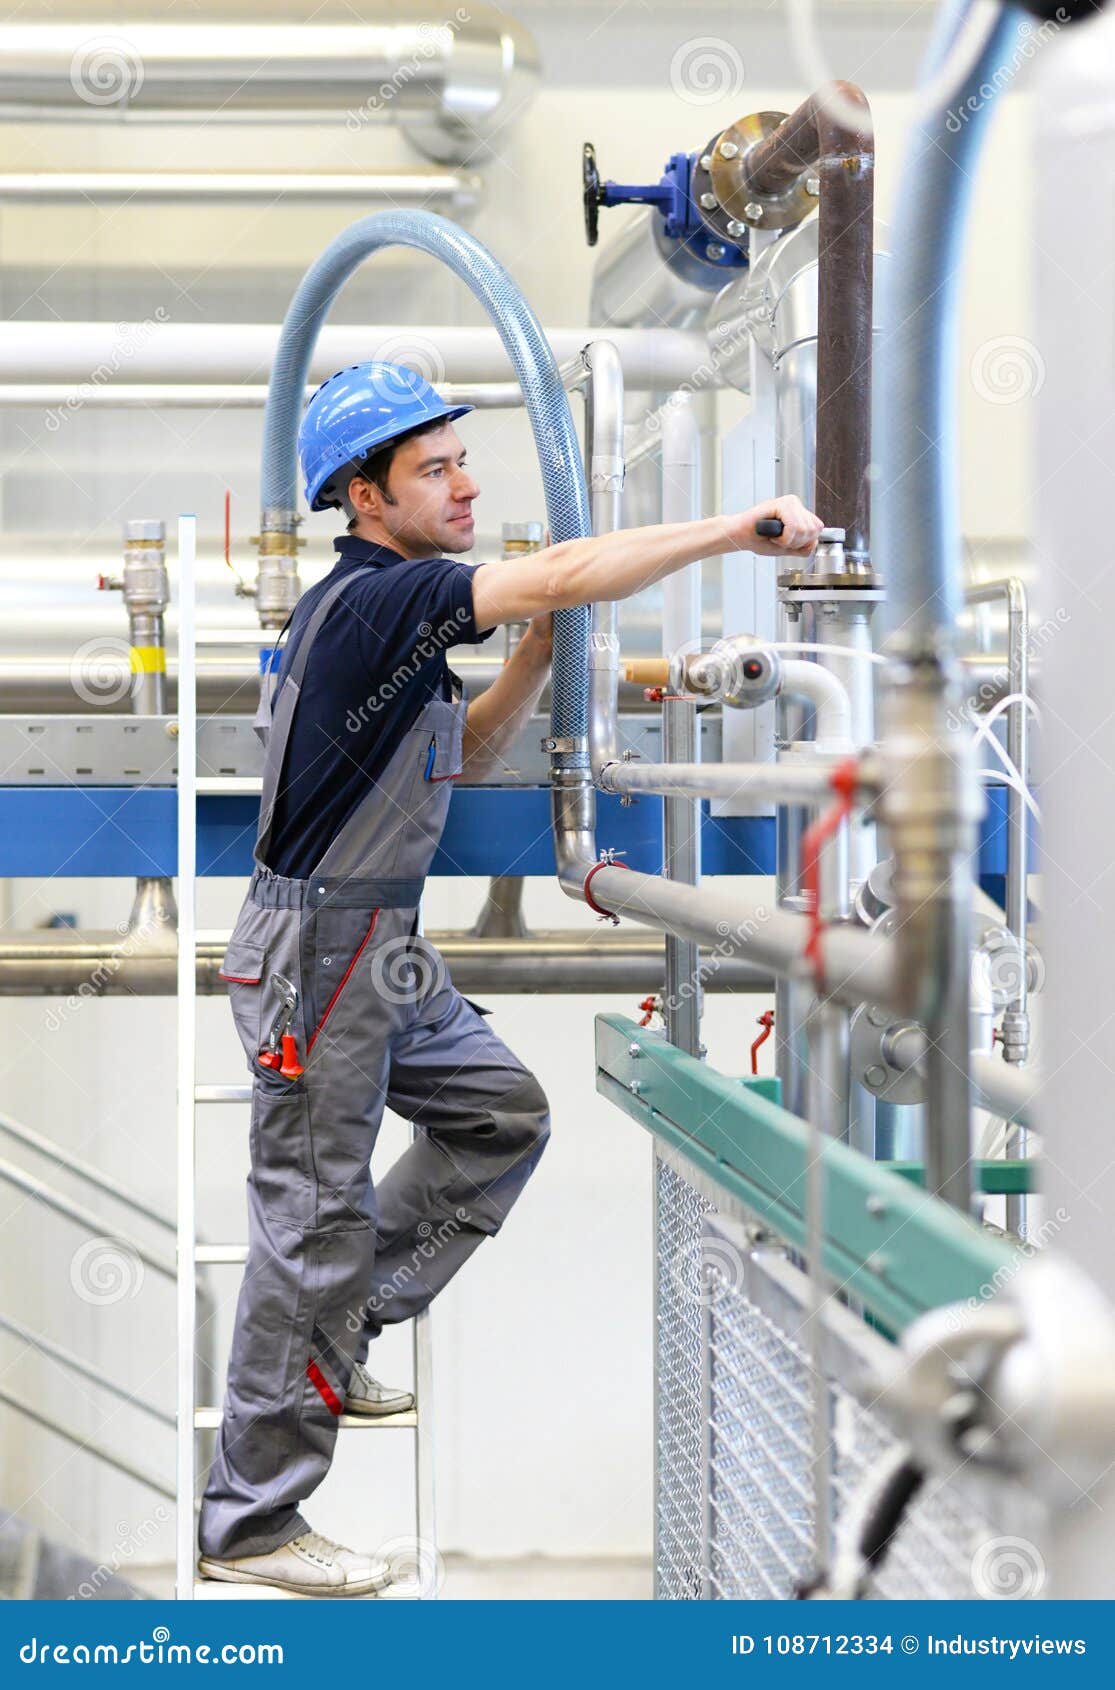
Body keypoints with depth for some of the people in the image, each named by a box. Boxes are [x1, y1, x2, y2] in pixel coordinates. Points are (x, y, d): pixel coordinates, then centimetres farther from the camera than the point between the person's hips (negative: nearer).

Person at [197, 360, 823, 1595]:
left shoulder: (398, 609, 10)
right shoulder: (366, 601, -20)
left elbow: (463, 757, 19)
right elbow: (559, 573, -31)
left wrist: (537, 653, 5)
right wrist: (742, 528, -28)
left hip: (388, 951, 10)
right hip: (318, 952, -10)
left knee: (501, 1113, 18)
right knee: (315, 1221, -4)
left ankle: (332, 1342, 25)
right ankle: (247, 1525, 6)